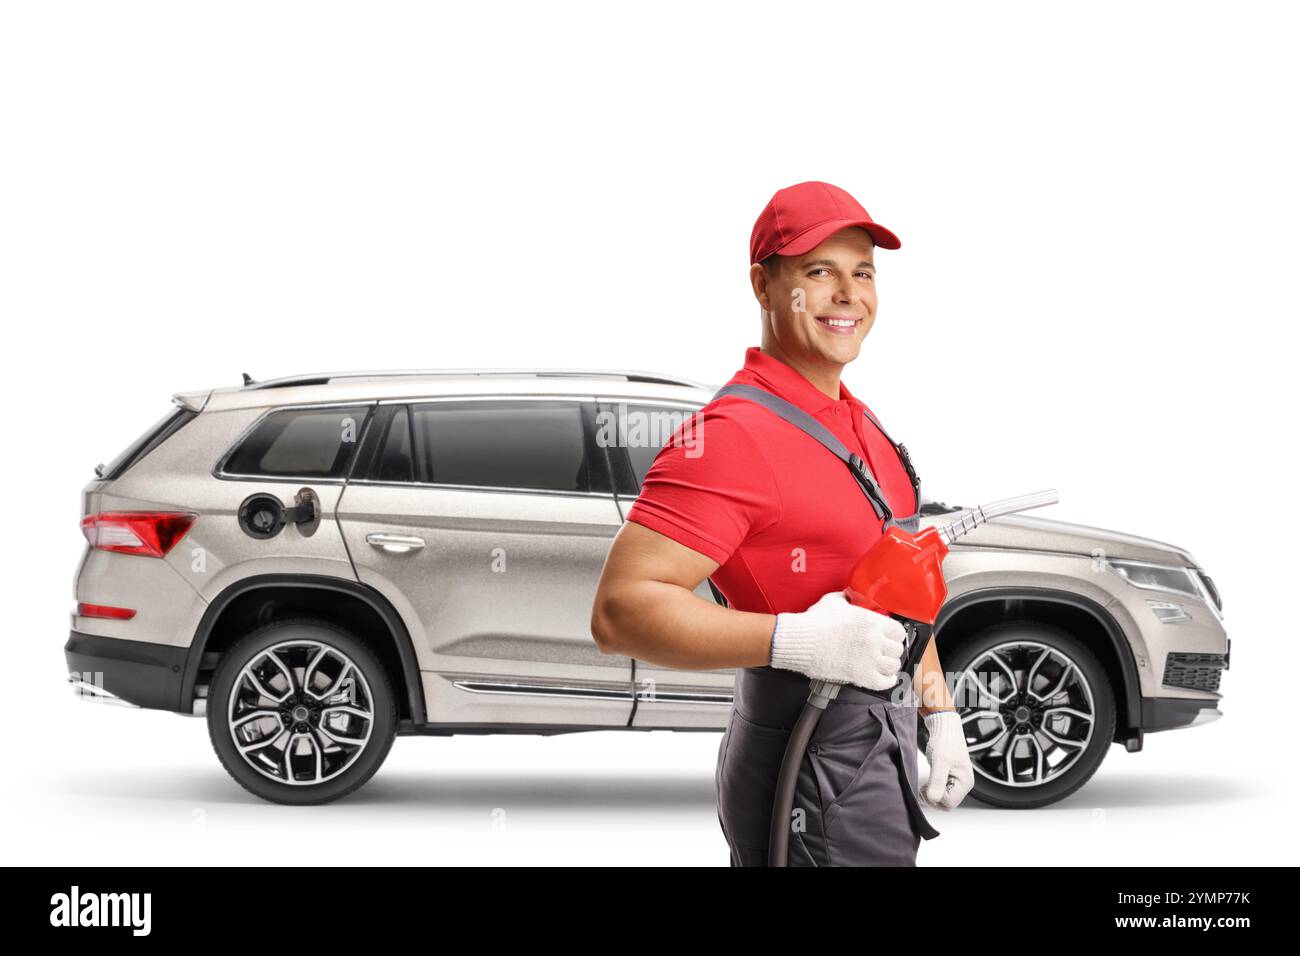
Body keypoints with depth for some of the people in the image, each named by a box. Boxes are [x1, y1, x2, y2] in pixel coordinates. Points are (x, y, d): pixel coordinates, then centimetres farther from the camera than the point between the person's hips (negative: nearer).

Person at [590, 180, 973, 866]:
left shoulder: (858, 423, 13)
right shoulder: (735, 433, -19)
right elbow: (621, 610, -27)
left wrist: (938, 713, 16)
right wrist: (796, 641, -32)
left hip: (877, 746, 9)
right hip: (814, 775, -9)